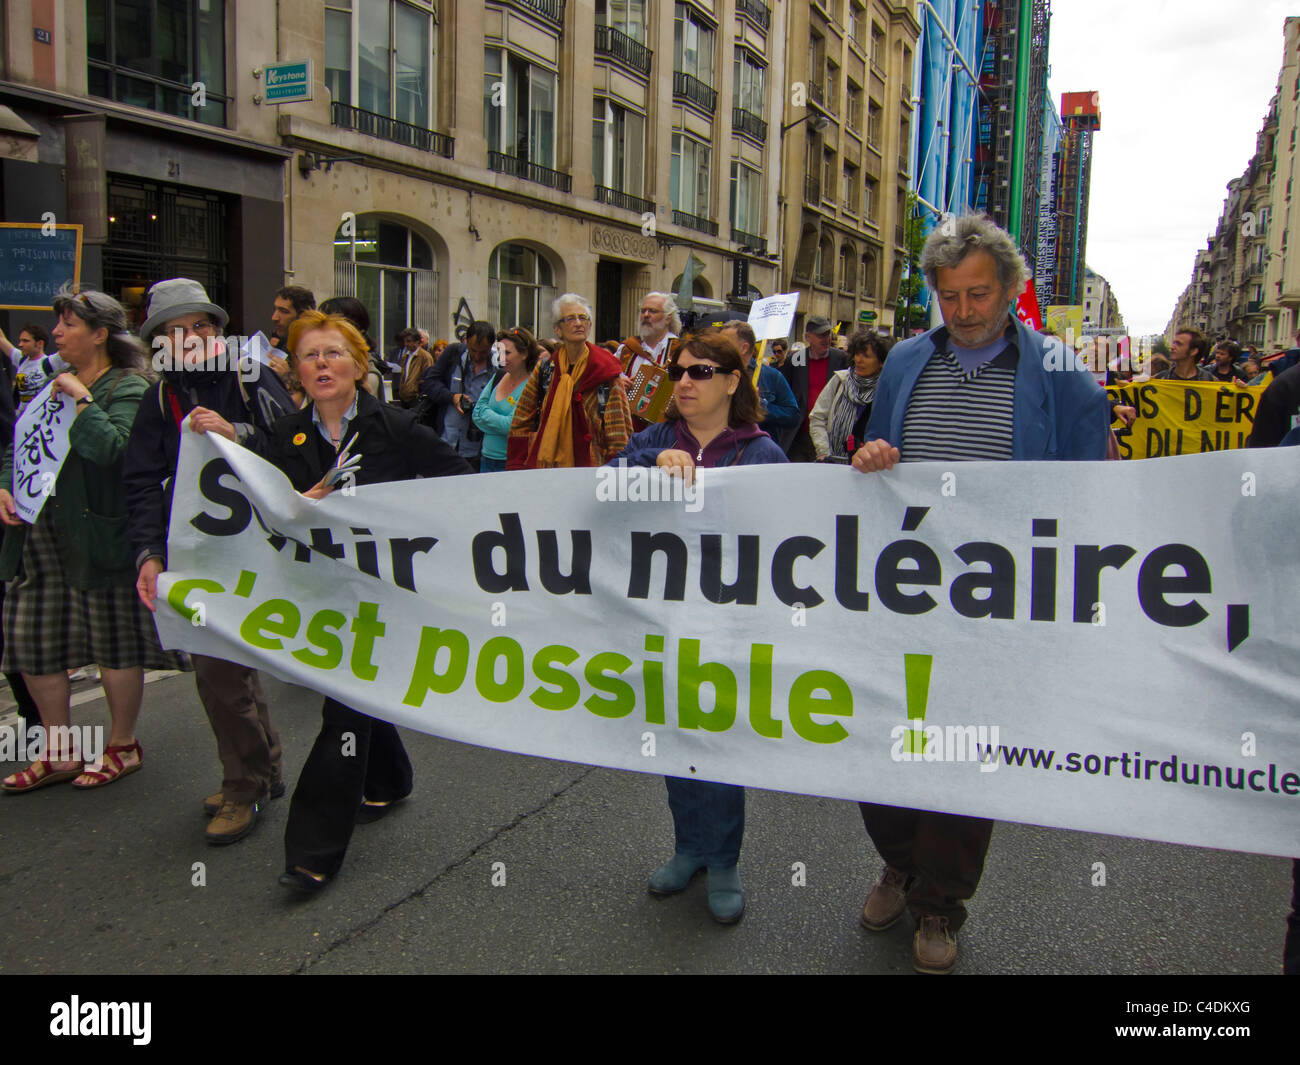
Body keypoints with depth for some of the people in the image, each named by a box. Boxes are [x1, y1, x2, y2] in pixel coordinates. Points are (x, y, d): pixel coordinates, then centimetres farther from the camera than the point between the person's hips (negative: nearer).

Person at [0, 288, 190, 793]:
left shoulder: (127, 387, -8)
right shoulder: (54, 384, 16)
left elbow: (111, 448, -25)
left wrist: (82, 398, -17)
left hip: (98, 533, -8)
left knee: (114, 640, 4)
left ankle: (123, 746, 21)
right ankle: (58, 752, 25)